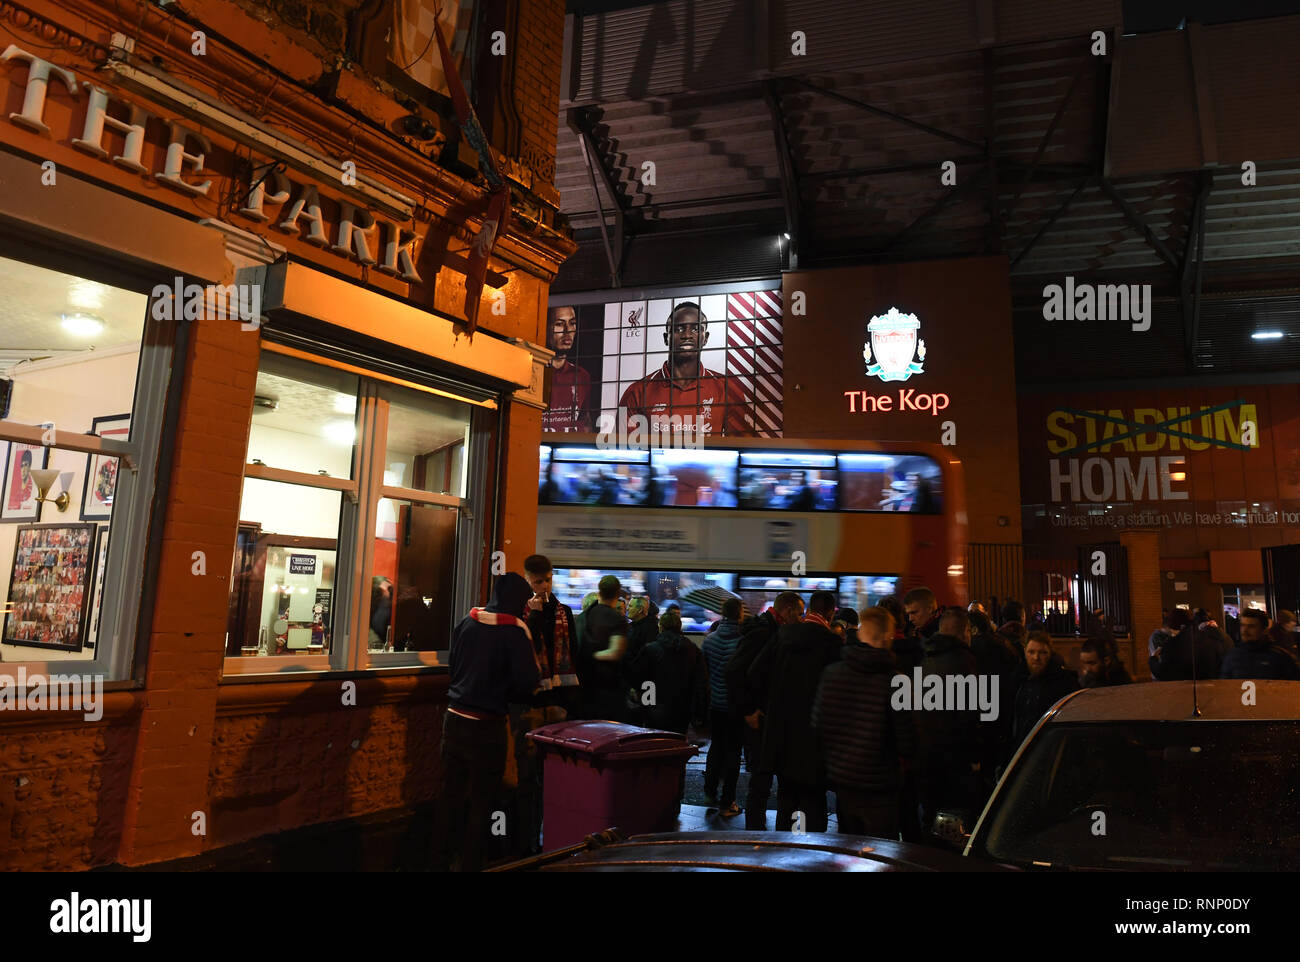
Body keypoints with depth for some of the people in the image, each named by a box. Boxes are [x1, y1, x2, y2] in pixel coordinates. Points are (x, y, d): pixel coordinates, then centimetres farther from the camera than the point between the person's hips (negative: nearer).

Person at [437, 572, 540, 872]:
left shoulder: (466, 622, 3)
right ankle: (470, 864, 19)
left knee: (452, 794, 18)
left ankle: (443, 859, 30)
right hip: (486, 725, -6)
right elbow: (528, 683, -16)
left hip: (455, 718, 6)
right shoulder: (514, 631, -15)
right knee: (480, 801, 9)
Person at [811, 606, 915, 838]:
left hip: (841, 780, 4)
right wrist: (903, 758, 10)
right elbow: (908, 741, -12)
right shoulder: (894, 680, -17)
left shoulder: (830, 672, -6)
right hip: (879, 785, -4)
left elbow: (817, 725, 1)